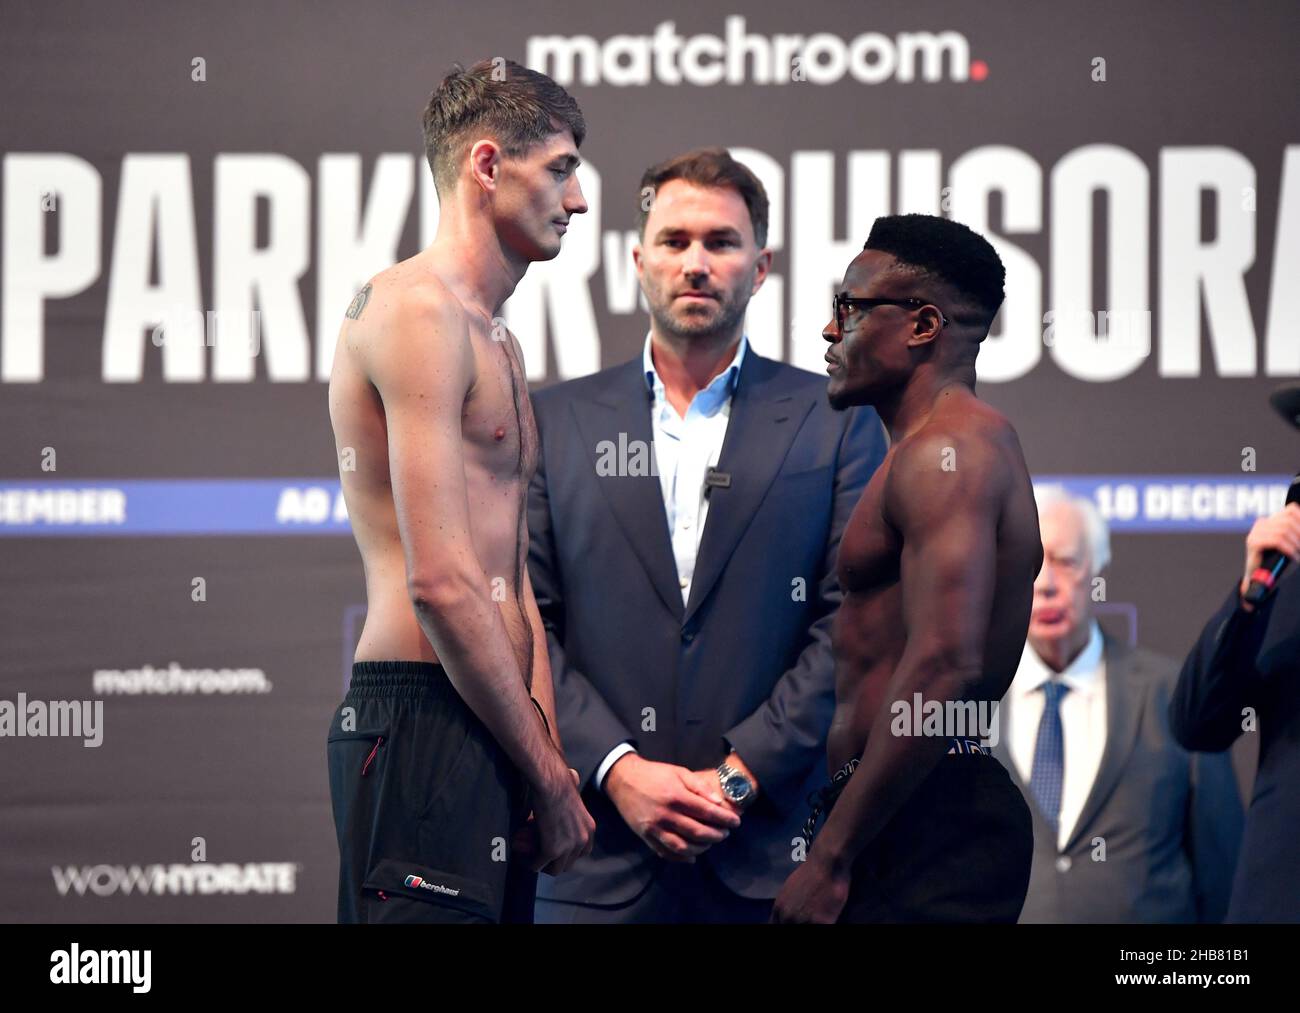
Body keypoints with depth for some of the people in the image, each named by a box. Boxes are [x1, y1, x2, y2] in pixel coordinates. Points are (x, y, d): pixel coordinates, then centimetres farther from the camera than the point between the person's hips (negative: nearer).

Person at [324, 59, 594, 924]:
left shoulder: (494, 340, 23)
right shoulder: (417, 308, -9)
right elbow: (440, 584, -16)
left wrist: (550, 757, 7)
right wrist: (551, 777, -11)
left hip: (493, 732, 10)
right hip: (425, 721, -10)